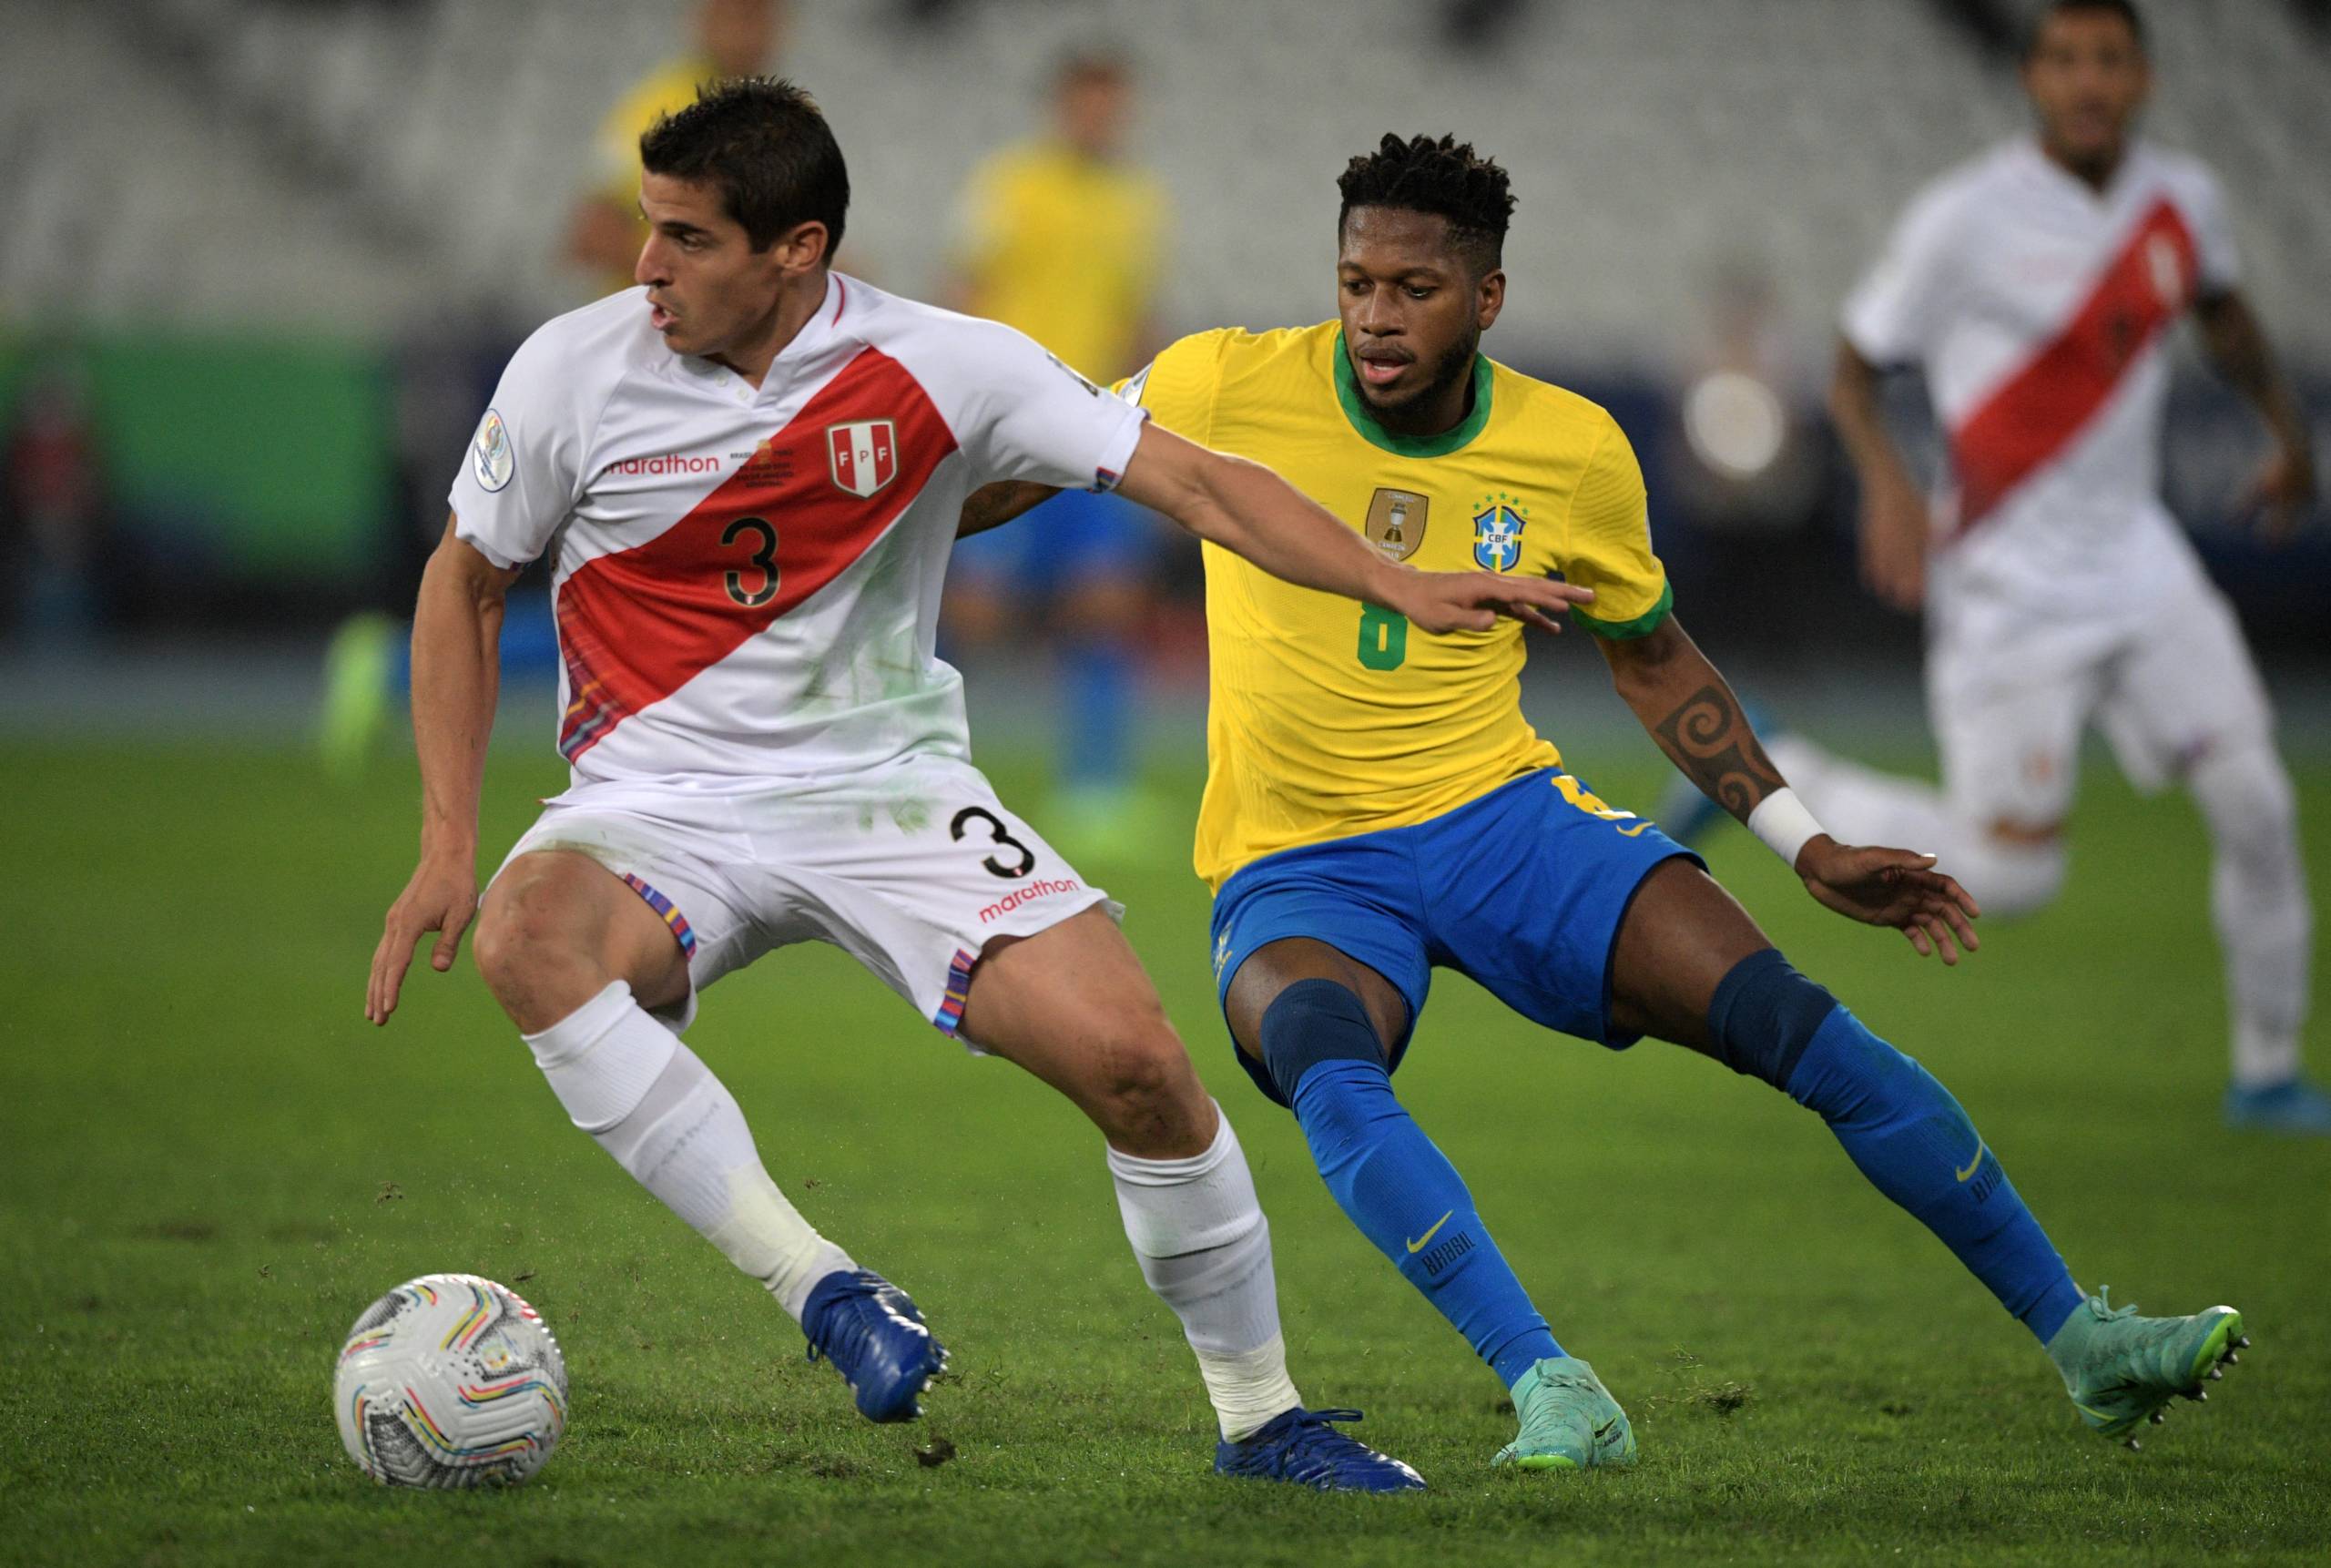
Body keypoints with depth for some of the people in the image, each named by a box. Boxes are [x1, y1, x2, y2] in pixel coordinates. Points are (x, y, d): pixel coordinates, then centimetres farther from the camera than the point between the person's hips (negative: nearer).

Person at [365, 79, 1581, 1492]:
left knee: (1132, 1058, -17)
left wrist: (1397, 585, -17)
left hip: (891, 788, 0)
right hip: (659, 804, 0)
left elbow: (1185, 478, -5)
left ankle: (1260, 1416, 5)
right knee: (530, 933, -36)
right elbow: (466, 583, 7)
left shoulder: (938, 368, -8)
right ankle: (823, 1288, -32)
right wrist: (448, 844, 0)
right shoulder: (574, 372, -7)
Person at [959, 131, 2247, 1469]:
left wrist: (1810, 848, 11)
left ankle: (2082, 1339, 1)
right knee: (1329, 1080, -38)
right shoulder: (1227, 390, -9)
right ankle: (1554, 1396, -39)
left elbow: (1653, 657, 14)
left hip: (1502, 811, 2)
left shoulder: (1574, 454, -2)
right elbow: (1019, 472, 6)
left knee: (1803, 1029, -13)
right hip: (1298, 870, -2)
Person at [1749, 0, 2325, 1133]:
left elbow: (2222, 312, 25)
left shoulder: (2184, 202, 2)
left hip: (2135, 557, 6)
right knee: (2010, 878, -9)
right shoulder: (1966, 220, -15)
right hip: (2009, 581, -6)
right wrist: (1888, 485, -24)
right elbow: (1854, 369, -7)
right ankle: (1781, 779, 13)